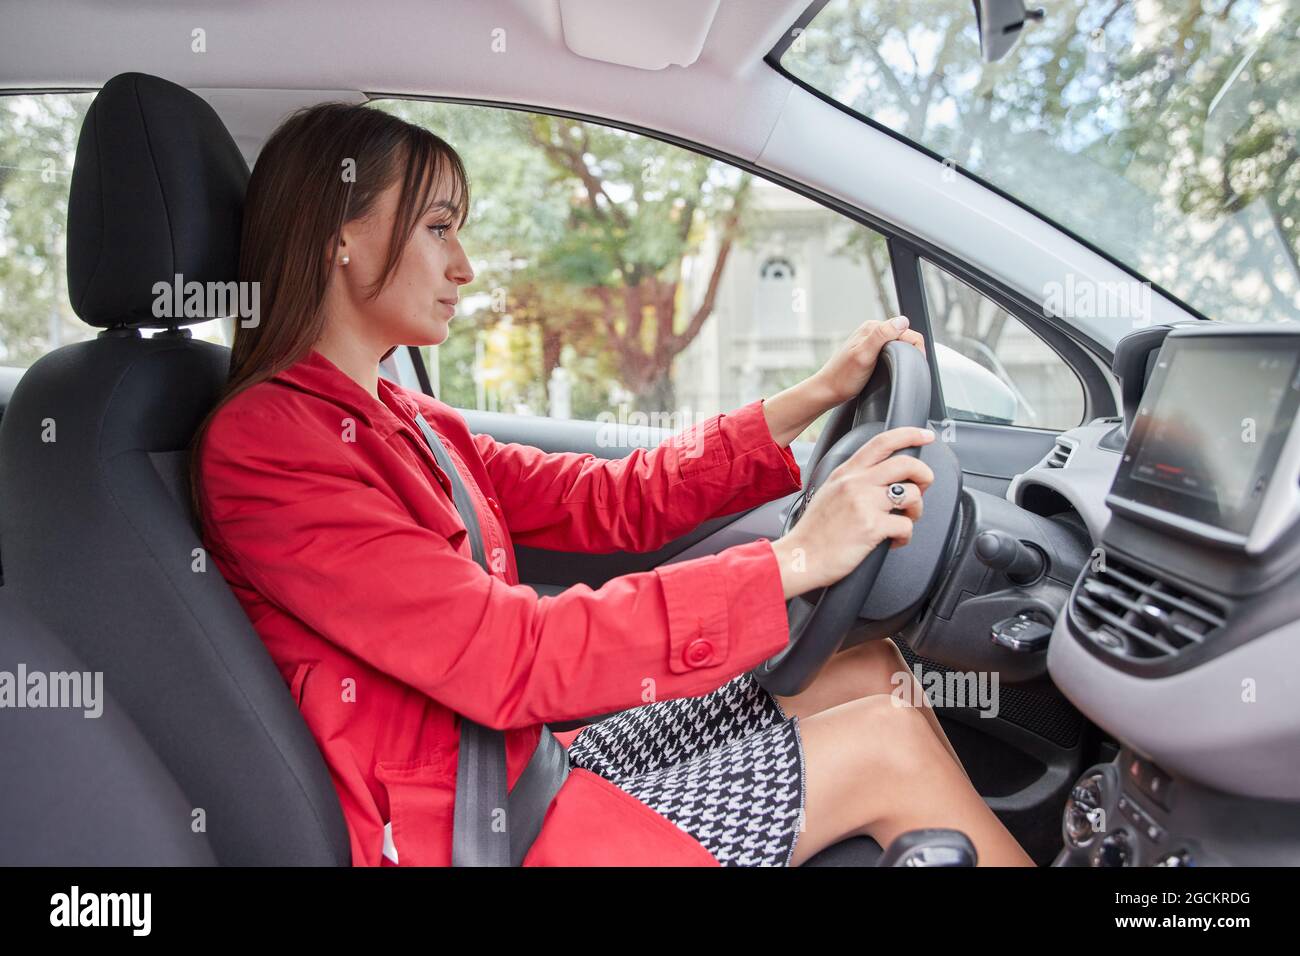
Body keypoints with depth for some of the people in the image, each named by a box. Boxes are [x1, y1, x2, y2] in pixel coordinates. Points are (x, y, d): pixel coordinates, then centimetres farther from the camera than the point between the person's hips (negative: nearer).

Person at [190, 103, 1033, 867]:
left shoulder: (403, 421, 11)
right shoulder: (261, 442, -18)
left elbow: (607, 502, 5)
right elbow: (506, 656, -27)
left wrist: (818, 394, 1)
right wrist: (795, 561, -26)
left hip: (528, 762, 8)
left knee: (870, 670, 5)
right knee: (890, 745, -7)